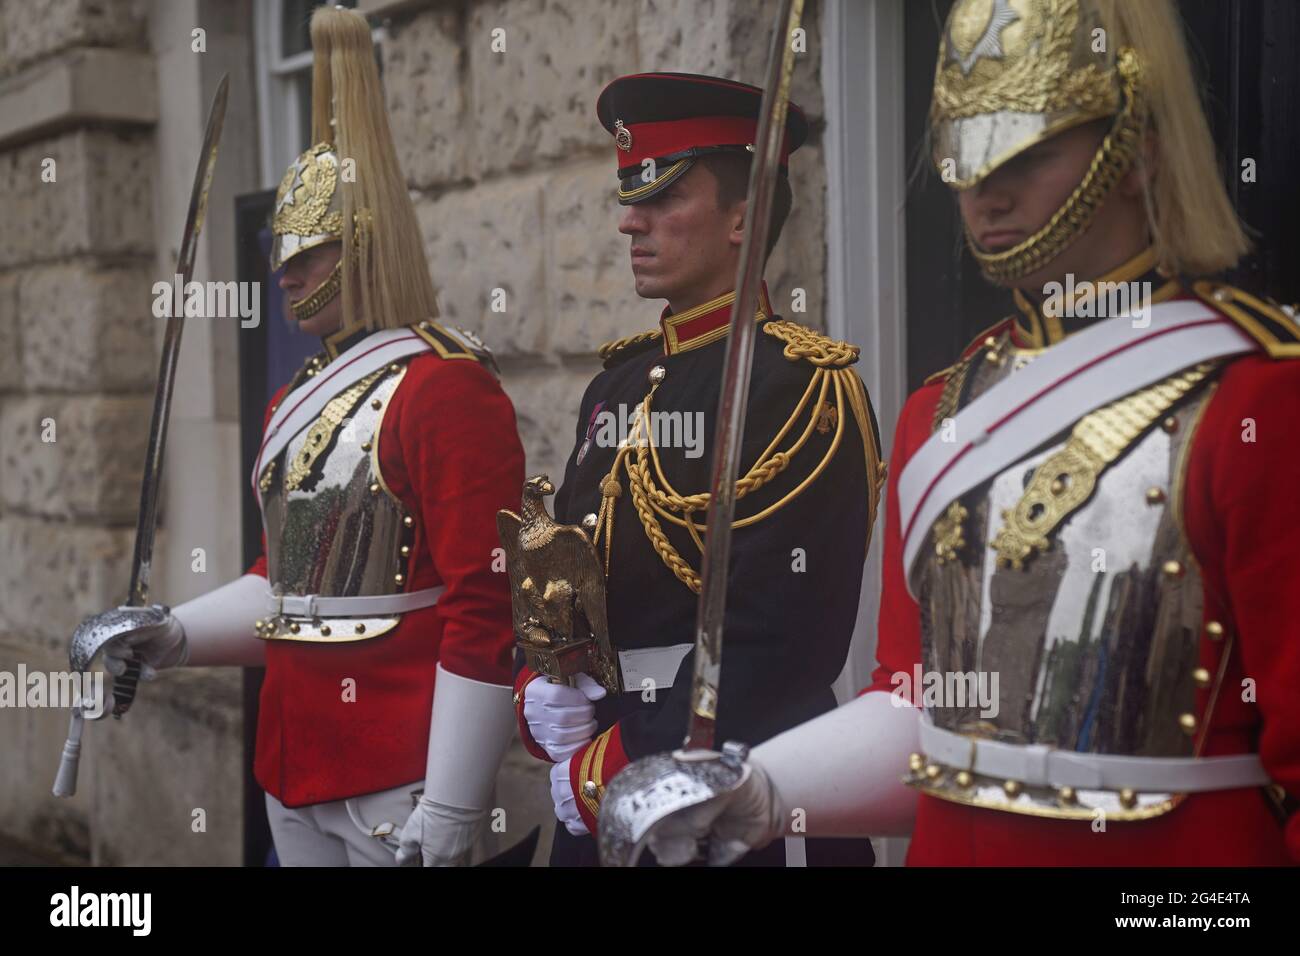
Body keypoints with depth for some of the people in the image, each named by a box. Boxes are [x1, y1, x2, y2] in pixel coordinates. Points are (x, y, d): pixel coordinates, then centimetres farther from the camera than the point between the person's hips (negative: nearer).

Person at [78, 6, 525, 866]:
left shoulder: (447, 390, -14)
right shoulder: (298, 400, 12)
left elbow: (485, 613, -19)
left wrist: (448, 813, -19)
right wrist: (175, 637, 4)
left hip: (397, 779, -8)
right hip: (291, 770, 8)